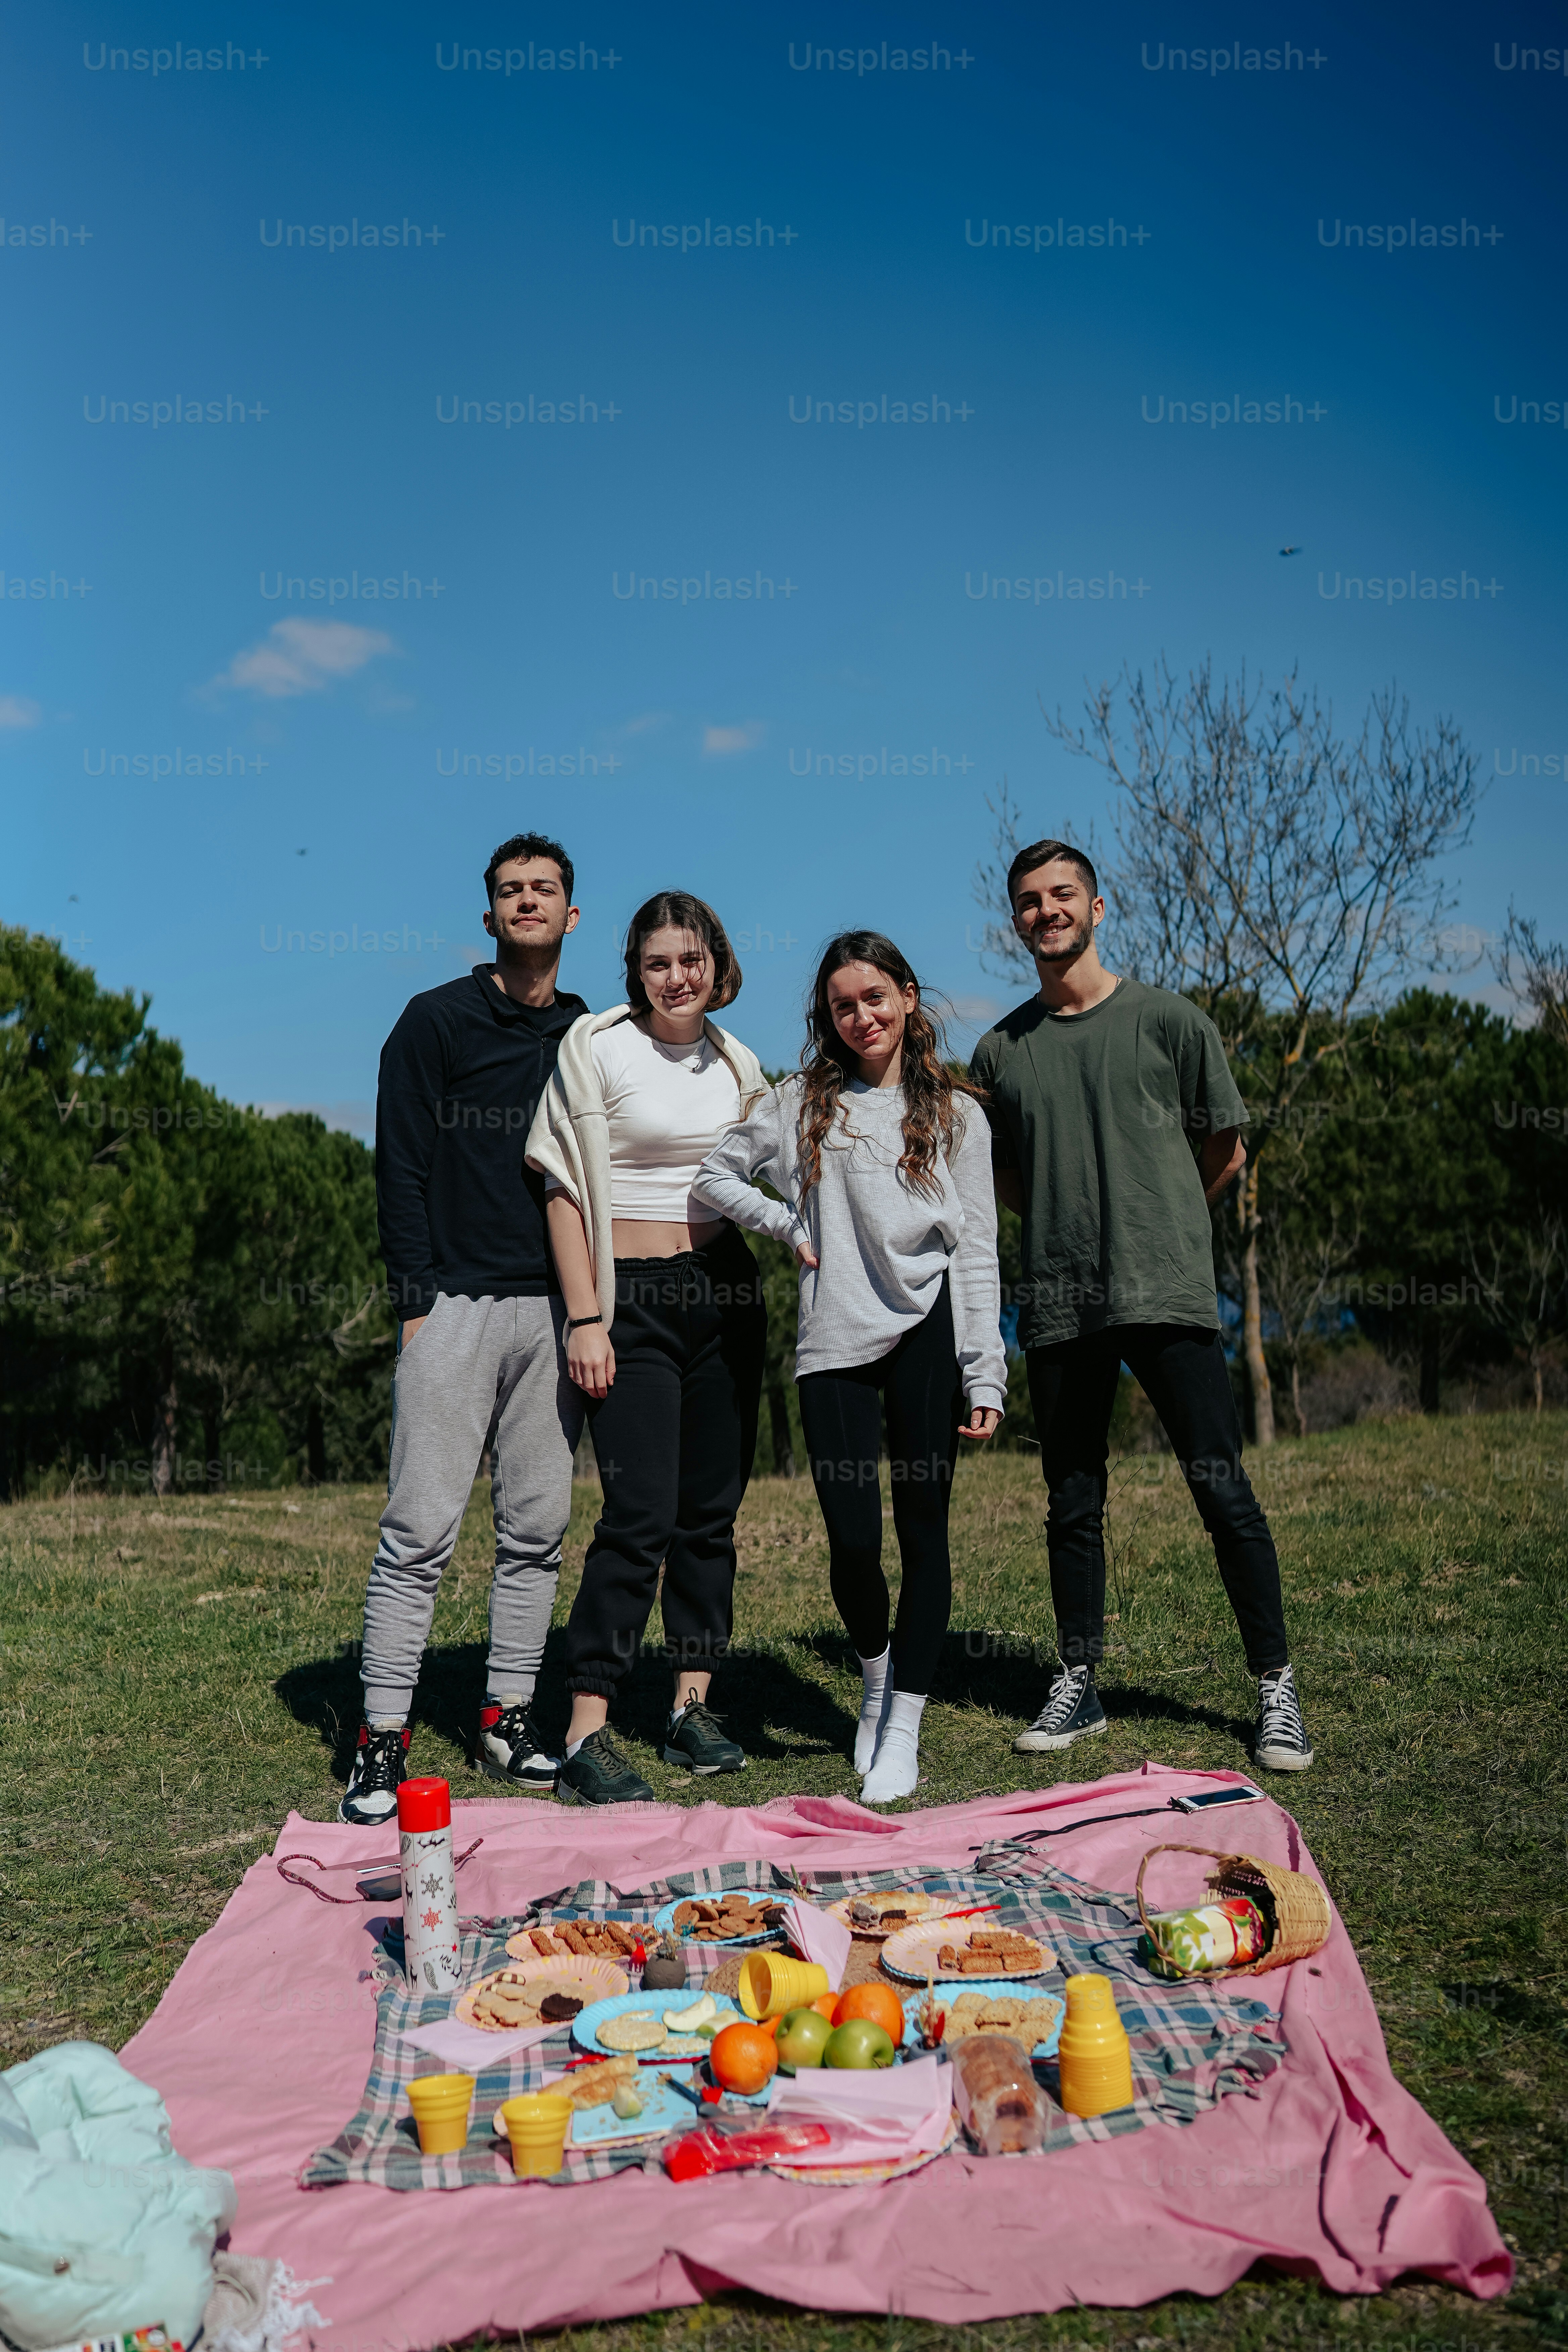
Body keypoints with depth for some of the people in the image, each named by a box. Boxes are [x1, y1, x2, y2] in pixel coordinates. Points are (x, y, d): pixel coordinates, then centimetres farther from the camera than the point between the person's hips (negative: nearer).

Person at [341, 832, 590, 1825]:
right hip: (458, 1304, -4)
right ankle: (384, 1737, 3)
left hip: (555, 1311, 4)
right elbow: (402, 1169, -2)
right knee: (423, 1530, -5)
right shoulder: (439, 1021, 3)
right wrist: (417, 1300, -10)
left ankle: (509, 1716, 18)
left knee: (538, 1528, 7)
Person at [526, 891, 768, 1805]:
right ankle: (586, 1736, -5)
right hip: (633, 1297, -5)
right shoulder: (597, 1048, -3)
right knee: (641, 1515, -11)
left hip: (727, 1291, 5)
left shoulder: (738, 1063, 12)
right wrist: (585, 1318, -12)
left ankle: (693, 1705, 19)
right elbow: (566, 1190, -6)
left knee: (713, 1510, 8)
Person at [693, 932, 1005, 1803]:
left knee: (923, 1528, 0)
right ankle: (876, 1674, 28)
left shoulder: (955, 1114, 10)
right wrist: (787, 1226, 2)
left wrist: (985, 1374, -2)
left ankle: (902, 1729, 10)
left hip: (928, 1333, 0)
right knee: (854, 1538, -3)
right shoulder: (801, 1103, 12)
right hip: (835, 1338, 1)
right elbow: (714, 1172, 15)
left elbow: (977, 1251, 5)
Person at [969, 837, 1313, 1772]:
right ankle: (1079, 1687, 21)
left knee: (1222, 1489, -4)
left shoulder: (1169, 1020, 2)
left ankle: (1277, 1688, 8)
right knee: (1074, 1505, 10)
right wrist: (1070, 1224, 11)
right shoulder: (1001, 1050, 10)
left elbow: (1226, 1152, 10)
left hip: (1168, 1294, -3)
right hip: (1058, 1303, 3)